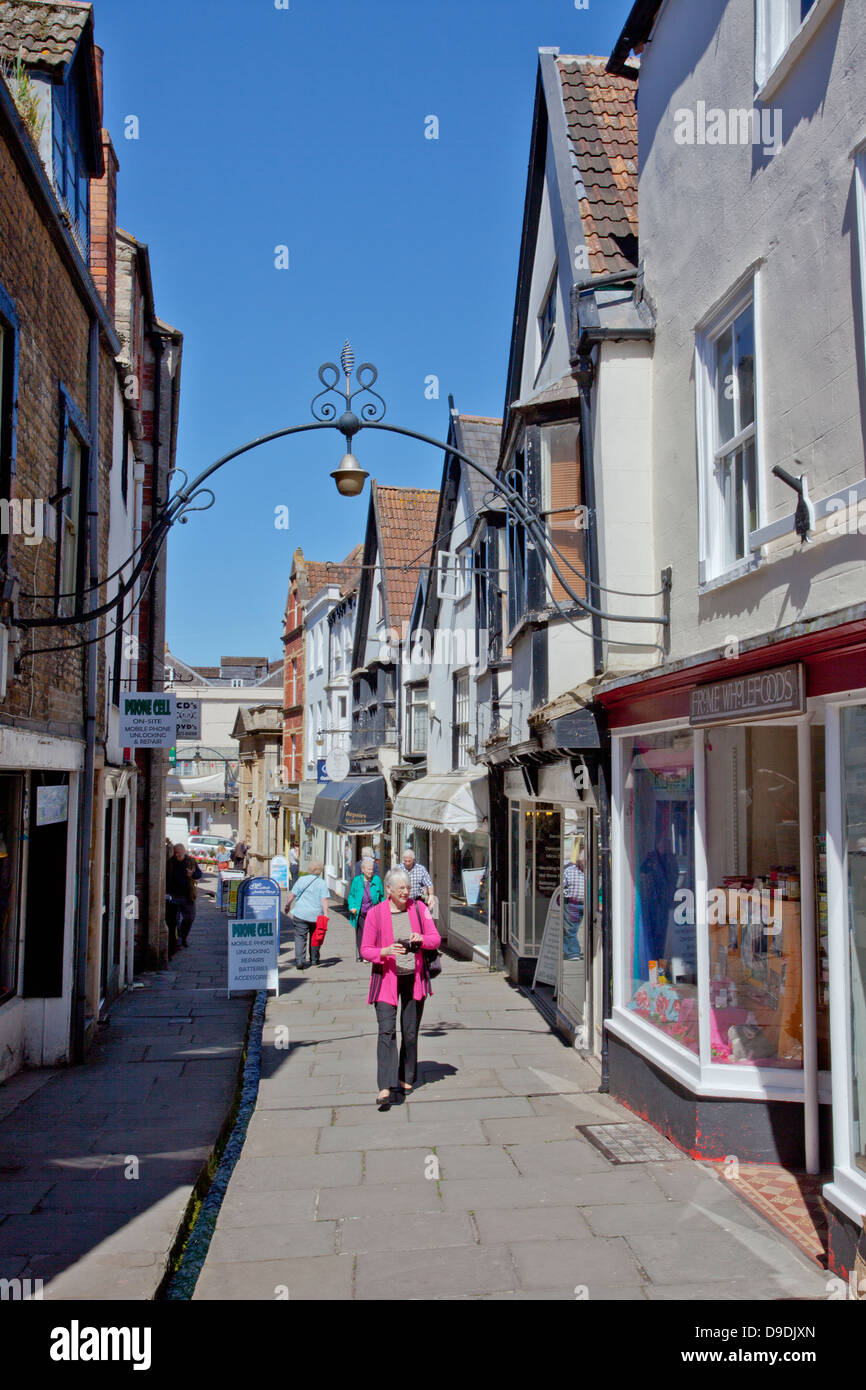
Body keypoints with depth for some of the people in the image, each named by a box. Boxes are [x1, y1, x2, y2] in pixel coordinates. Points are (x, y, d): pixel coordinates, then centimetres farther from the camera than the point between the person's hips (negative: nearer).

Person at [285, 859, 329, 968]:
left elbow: (292, 895, 2)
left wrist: (287, 906, 15)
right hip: (316, 915, 1)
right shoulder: (322, 883, 0)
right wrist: (325, 914, -10)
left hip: (300, 914, -1)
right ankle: (314, 959, 27)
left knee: (300, 937, -1)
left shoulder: (302, 879, 2)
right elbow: (324, 900, -8)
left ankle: (299, 960, -15)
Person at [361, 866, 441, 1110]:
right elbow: (365, 950, -3)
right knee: (386, 1031, -14)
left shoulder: (418, 908, 3)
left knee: (411, 1032, 10)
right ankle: (385, 1088, -18)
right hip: (386, 979, -3)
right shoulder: (375, 913, -4)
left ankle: (406, 1079, 27)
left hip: (414, 979, 3)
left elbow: (436, 939, 5)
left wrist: (422, 939, -17)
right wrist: (385, 951, -22)